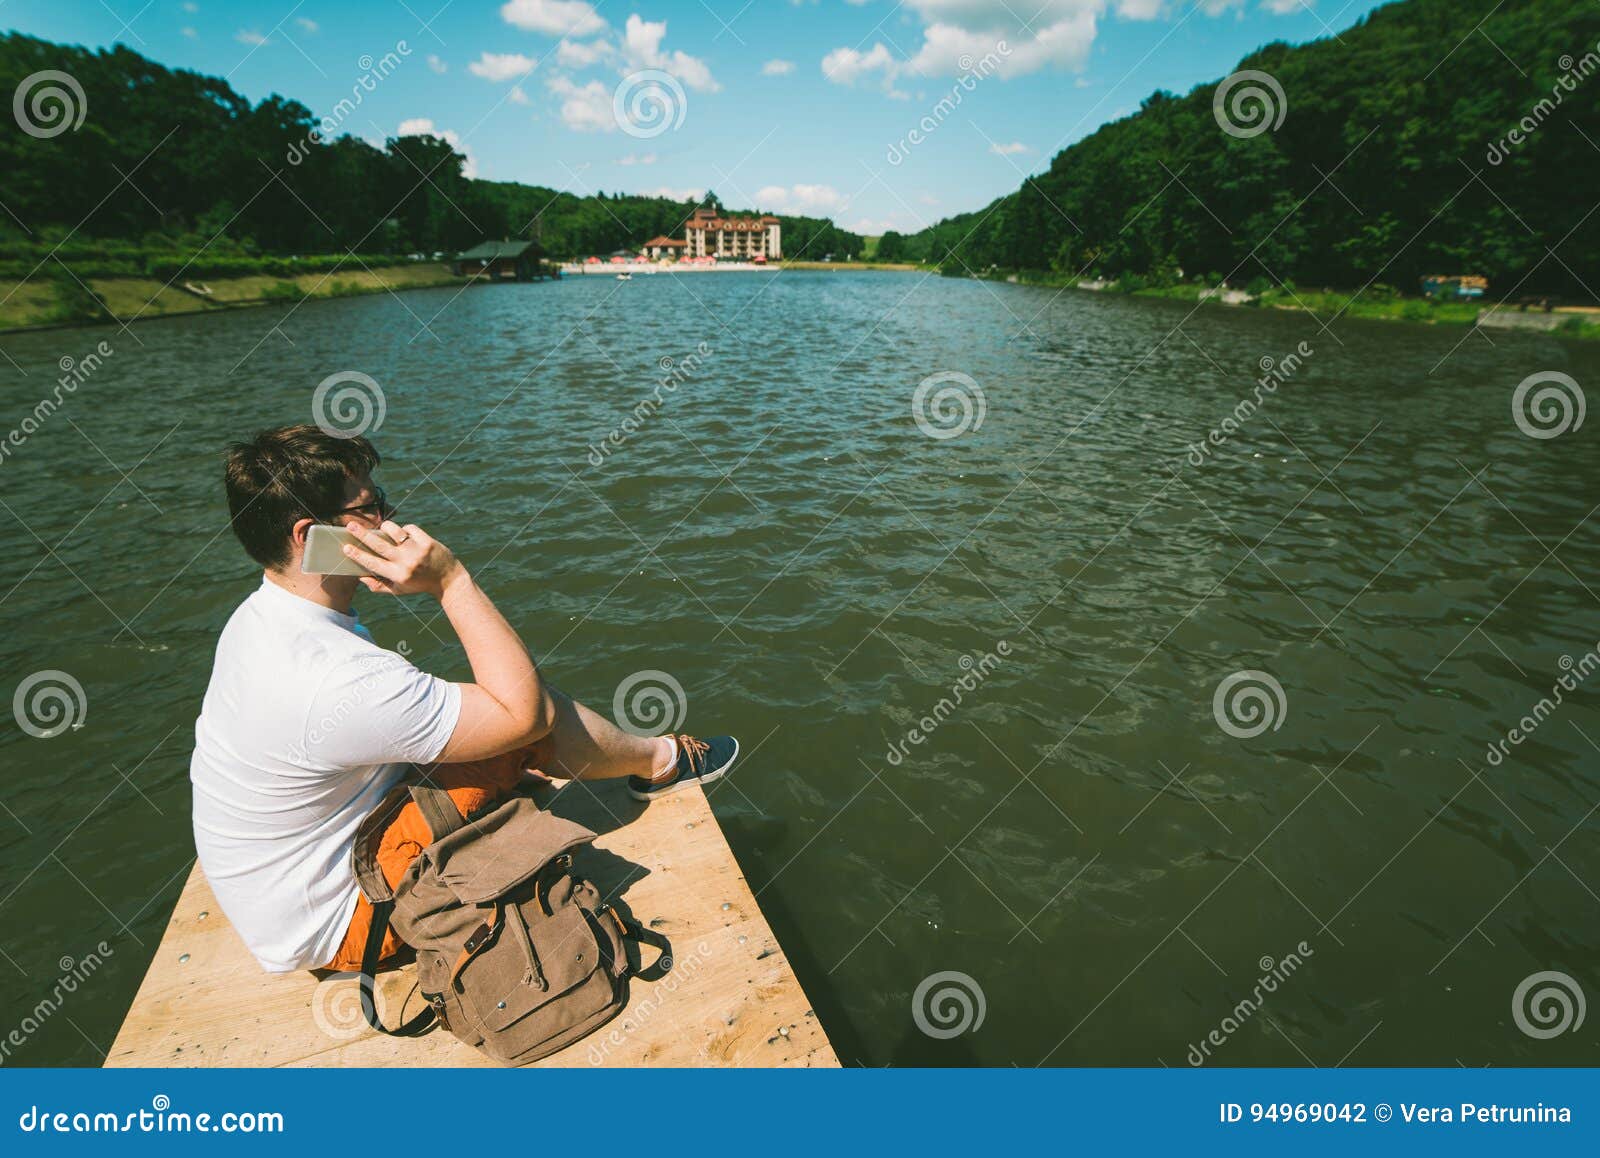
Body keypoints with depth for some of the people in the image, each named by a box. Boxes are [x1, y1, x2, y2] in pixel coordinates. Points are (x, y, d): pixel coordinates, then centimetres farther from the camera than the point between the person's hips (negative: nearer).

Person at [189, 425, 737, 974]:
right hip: (333, 932, -8)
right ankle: (660, 760, 13)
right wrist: (451, 579, -30)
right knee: (530, 720, -15)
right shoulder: (336, 681, -36)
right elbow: (526, 710, -29)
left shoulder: (260, 616, -4)